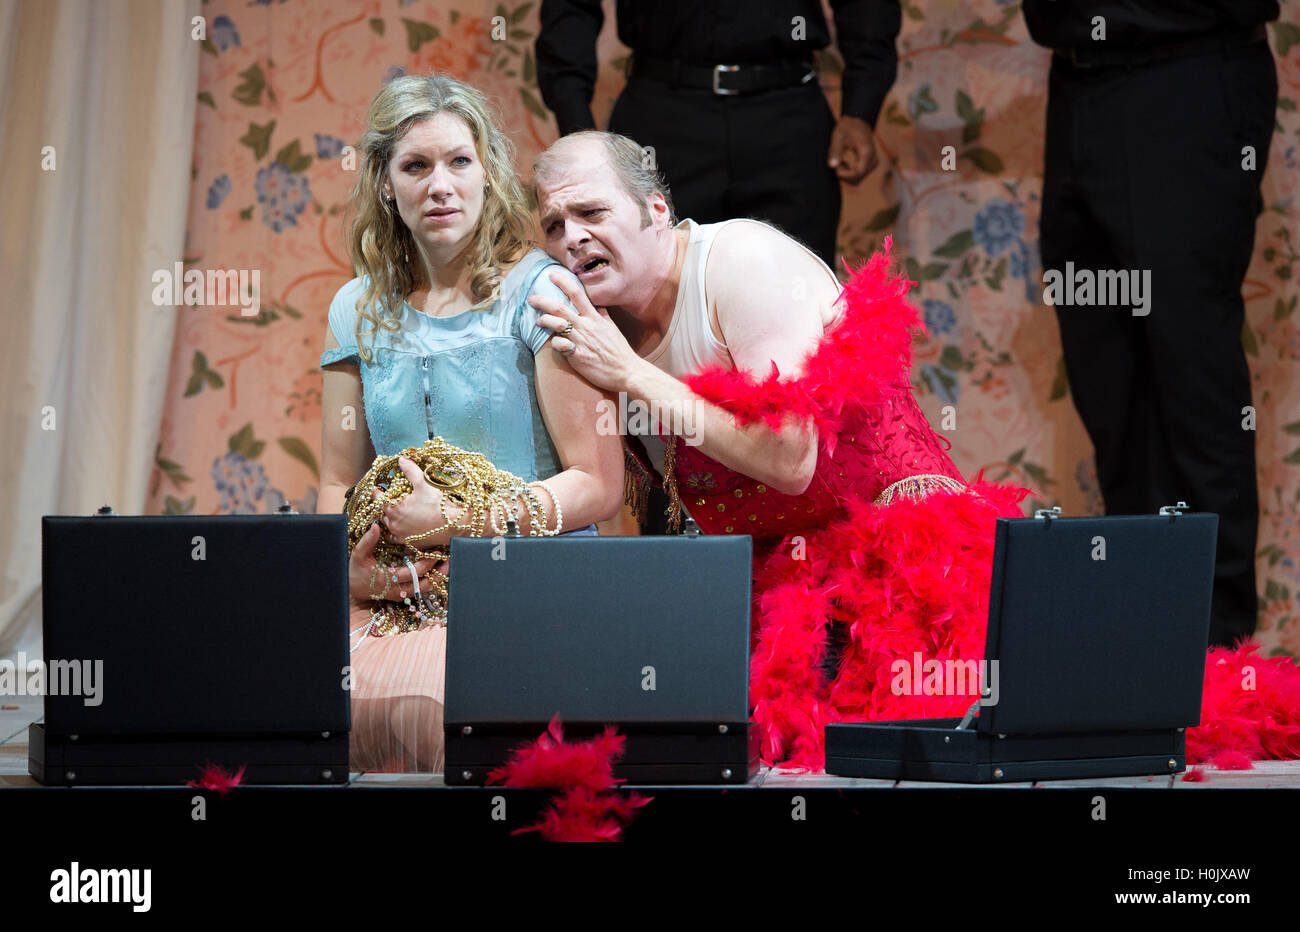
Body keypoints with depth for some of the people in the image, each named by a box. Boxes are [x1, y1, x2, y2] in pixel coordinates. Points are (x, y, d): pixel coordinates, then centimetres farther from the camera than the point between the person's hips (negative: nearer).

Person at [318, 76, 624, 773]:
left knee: (417, 698, -35)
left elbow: (599, 484, -5)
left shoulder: (541, 293, -2)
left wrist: (457, 520, -15)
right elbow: (337, 481, 20)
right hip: (395, 595, 4)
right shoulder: (359, 311, 14)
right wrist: (351, 569, -3)